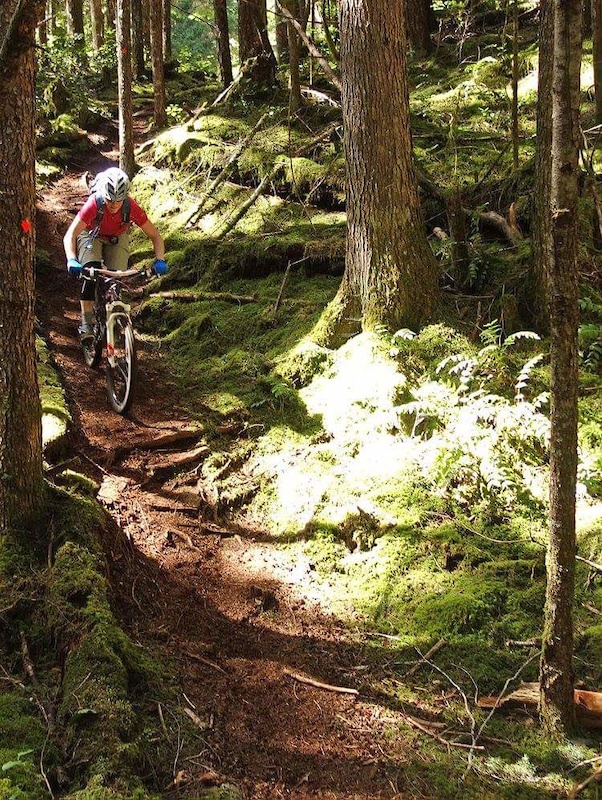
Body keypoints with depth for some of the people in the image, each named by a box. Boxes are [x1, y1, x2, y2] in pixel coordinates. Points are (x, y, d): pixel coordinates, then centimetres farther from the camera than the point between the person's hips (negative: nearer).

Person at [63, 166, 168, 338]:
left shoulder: (131, 208, -32)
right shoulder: (94, 204, -37)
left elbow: (155, 236, -22)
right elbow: (70, 236, -39)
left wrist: (160, 260, -39)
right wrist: (72, 260, -56)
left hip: (117, 239, 2)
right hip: (92, 235, -2)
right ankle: (86, 321, -20)